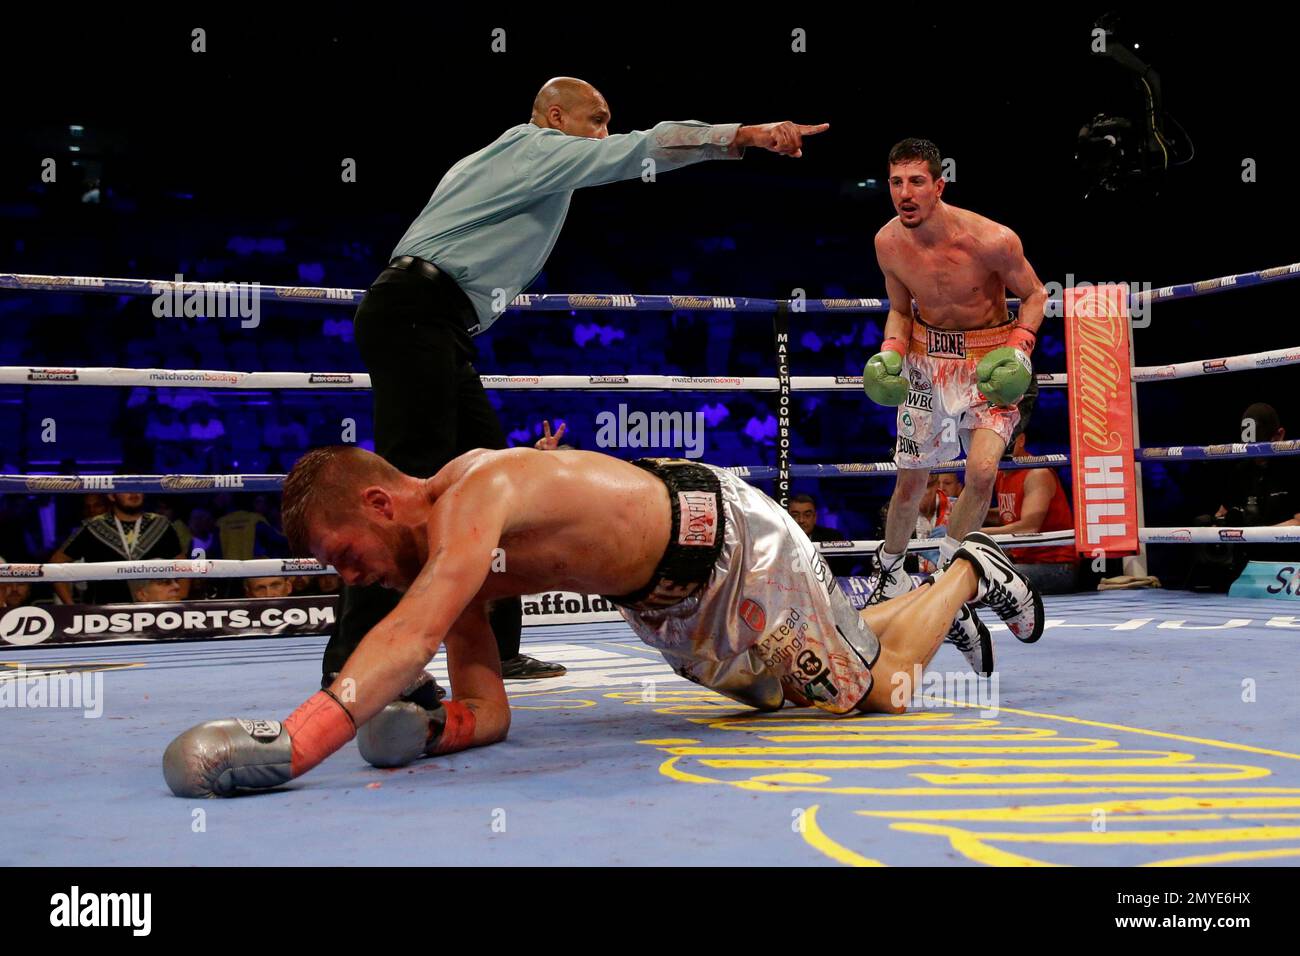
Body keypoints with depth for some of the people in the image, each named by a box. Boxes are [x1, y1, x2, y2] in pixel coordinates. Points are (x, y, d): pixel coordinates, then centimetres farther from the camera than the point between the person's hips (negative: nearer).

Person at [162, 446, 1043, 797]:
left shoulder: (475, 495, -36)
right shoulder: (453, 557, -8)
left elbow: (413, 638, -54)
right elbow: (487, 709, -10)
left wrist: (294, 742, -65)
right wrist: (426, 731, -33)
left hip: (731, 542, -8)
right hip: (666, 600, 8)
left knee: (881, 691, 4)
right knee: (795, 691, 29)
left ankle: (968, 575, 31)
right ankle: (931, 608, 53)